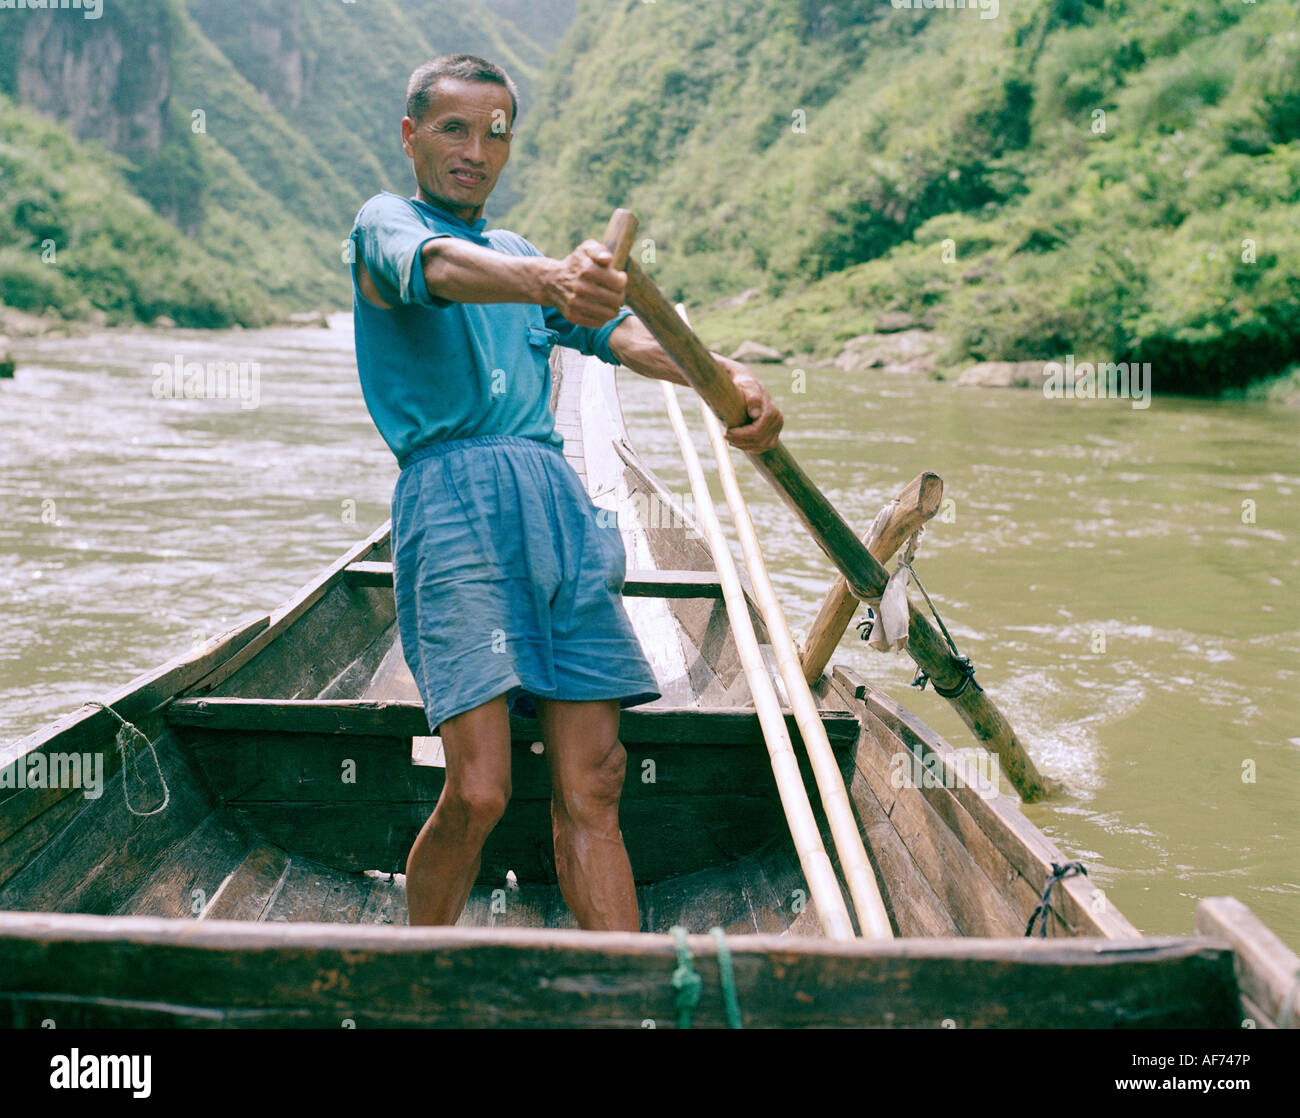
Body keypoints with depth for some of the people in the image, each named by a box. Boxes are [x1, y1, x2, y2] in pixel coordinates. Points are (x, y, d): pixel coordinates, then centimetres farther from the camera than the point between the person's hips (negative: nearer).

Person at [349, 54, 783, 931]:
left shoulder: (524, 256, 29)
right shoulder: (386, 223, 9)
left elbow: (621, 332, 12)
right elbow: (439, 270, -17)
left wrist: (728, 377, -9)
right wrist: (553, 280, -40)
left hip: (560, 505, 6)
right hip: (454, 499, -6)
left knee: (592, 785, -1)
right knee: (479, 792, -13)